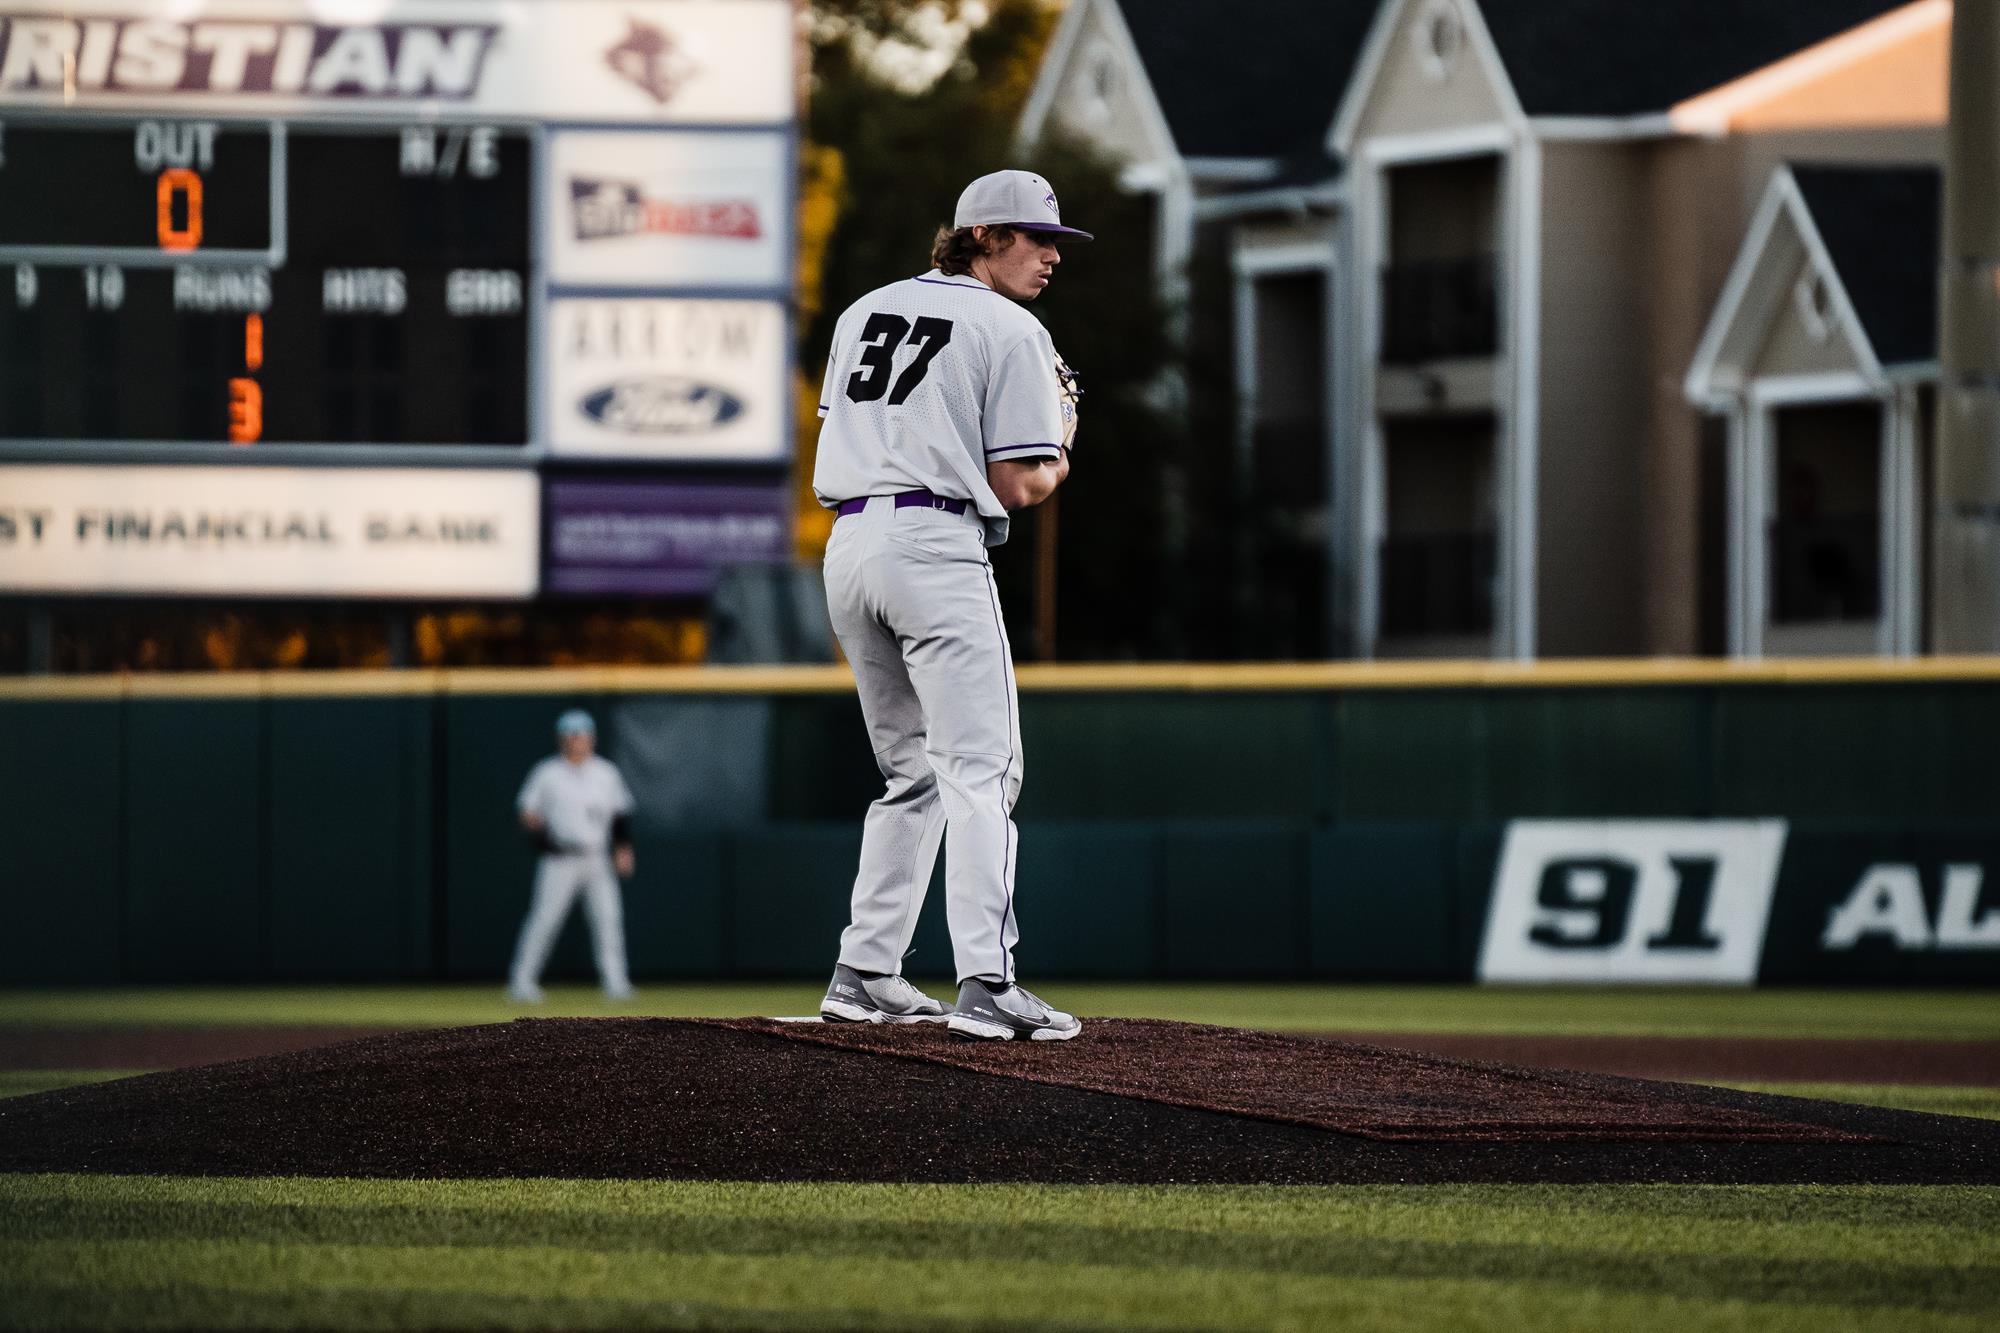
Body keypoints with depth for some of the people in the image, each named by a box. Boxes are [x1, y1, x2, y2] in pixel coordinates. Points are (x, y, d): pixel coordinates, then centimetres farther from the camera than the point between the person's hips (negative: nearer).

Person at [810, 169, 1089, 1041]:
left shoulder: (864, 312, 19)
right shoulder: (1011, 331, -2)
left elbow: (835, 438, 18)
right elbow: (1018, 485, -5)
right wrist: (1059, 451, 14)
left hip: (847, 543, 7)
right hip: (937, 546, -7)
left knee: (913, 773, 18)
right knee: (979, 770, -9)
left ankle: (864, 974, 14)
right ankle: (986, 984, -20)